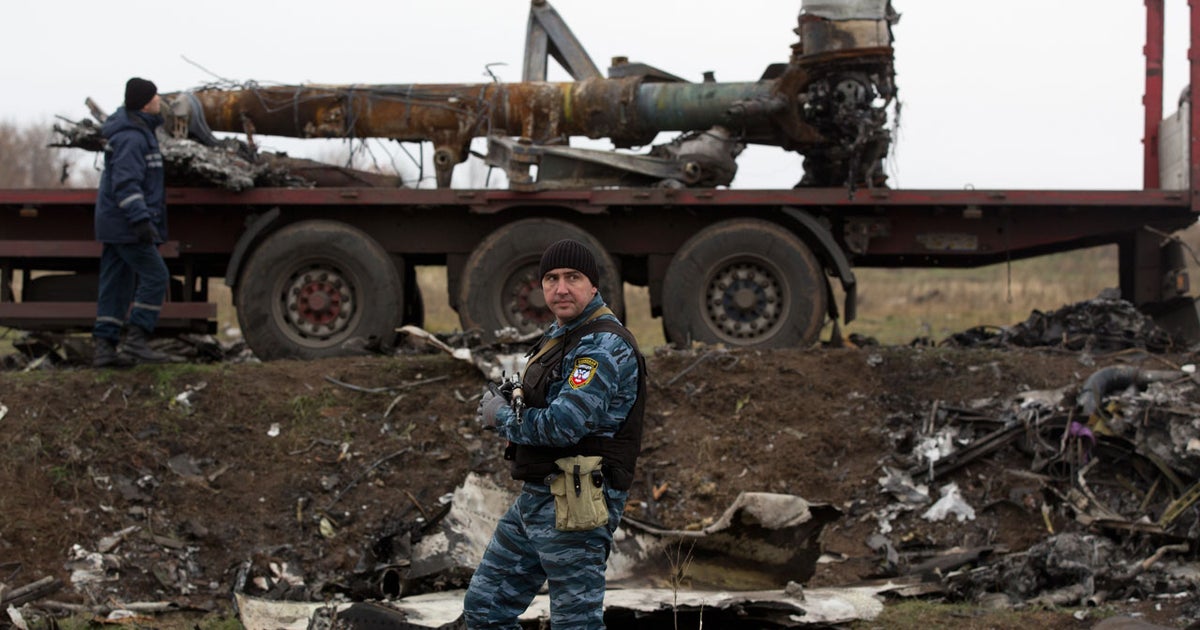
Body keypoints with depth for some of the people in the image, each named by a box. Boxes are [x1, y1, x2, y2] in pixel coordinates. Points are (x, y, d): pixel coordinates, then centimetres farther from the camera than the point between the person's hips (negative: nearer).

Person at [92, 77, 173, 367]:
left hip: (114, 223, 10)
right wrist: (141, 219, -31)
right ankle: (136, 340, -11)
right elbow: (126, 183, -24)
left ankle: (104, 345, 6)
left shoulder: (138, 131, 17)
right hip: (126, 223, -10)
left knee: (115, 283, 8)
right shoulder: (132, 138, -15)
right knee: (155, 276, -9)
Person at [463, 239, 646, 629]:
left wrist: (502, 417, -8)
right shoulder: (558, 336, 16)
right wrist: (500, 402, 4)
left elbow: (565, 425, -26)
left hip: (575, 506, -10)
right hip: (534, 499, 10)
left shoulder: (603, 344, -16)